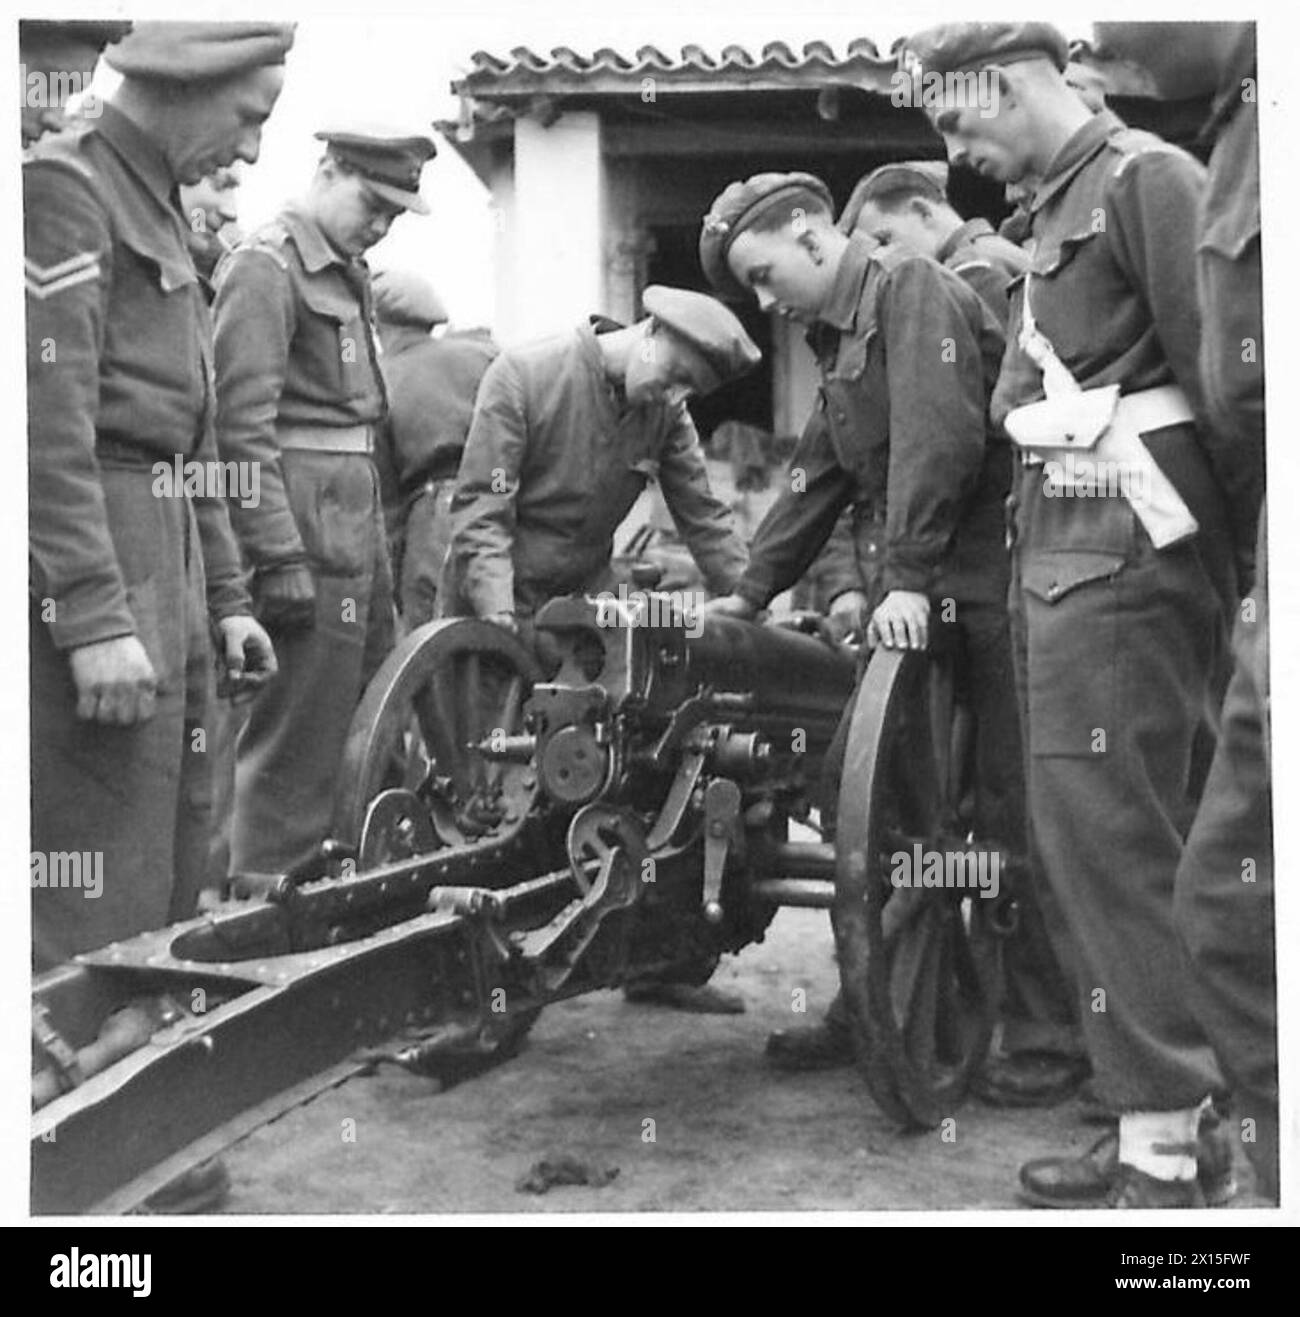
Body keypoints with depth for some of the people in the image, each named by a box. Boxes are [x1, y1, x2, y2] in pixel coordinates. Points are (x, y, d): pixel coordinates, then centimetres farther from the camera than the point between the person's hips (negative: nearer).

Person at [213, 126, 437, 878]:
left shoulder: (349, 274, 18)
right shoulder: (265, 266, -10)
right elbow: (243, 426, -17)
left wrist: (375, 536, 16)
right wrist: (281, 558, -21)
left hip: (357, 525, 10)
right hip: (306, 526, -10)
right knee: (297, 743, -6)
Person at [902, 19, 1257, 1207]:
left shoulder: (1145, 178, -6)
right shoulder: (1060, 209, 20)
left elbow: (1222, 379, -12)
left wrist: (1259, 557, -13)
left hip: (1127, 550, -9)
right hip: (1070, 553, 9)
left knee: (1105, 825, -9)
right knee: (1139, 835, 10)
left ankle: (1166, 1145, -2)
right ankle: (1179, 1122, 18)